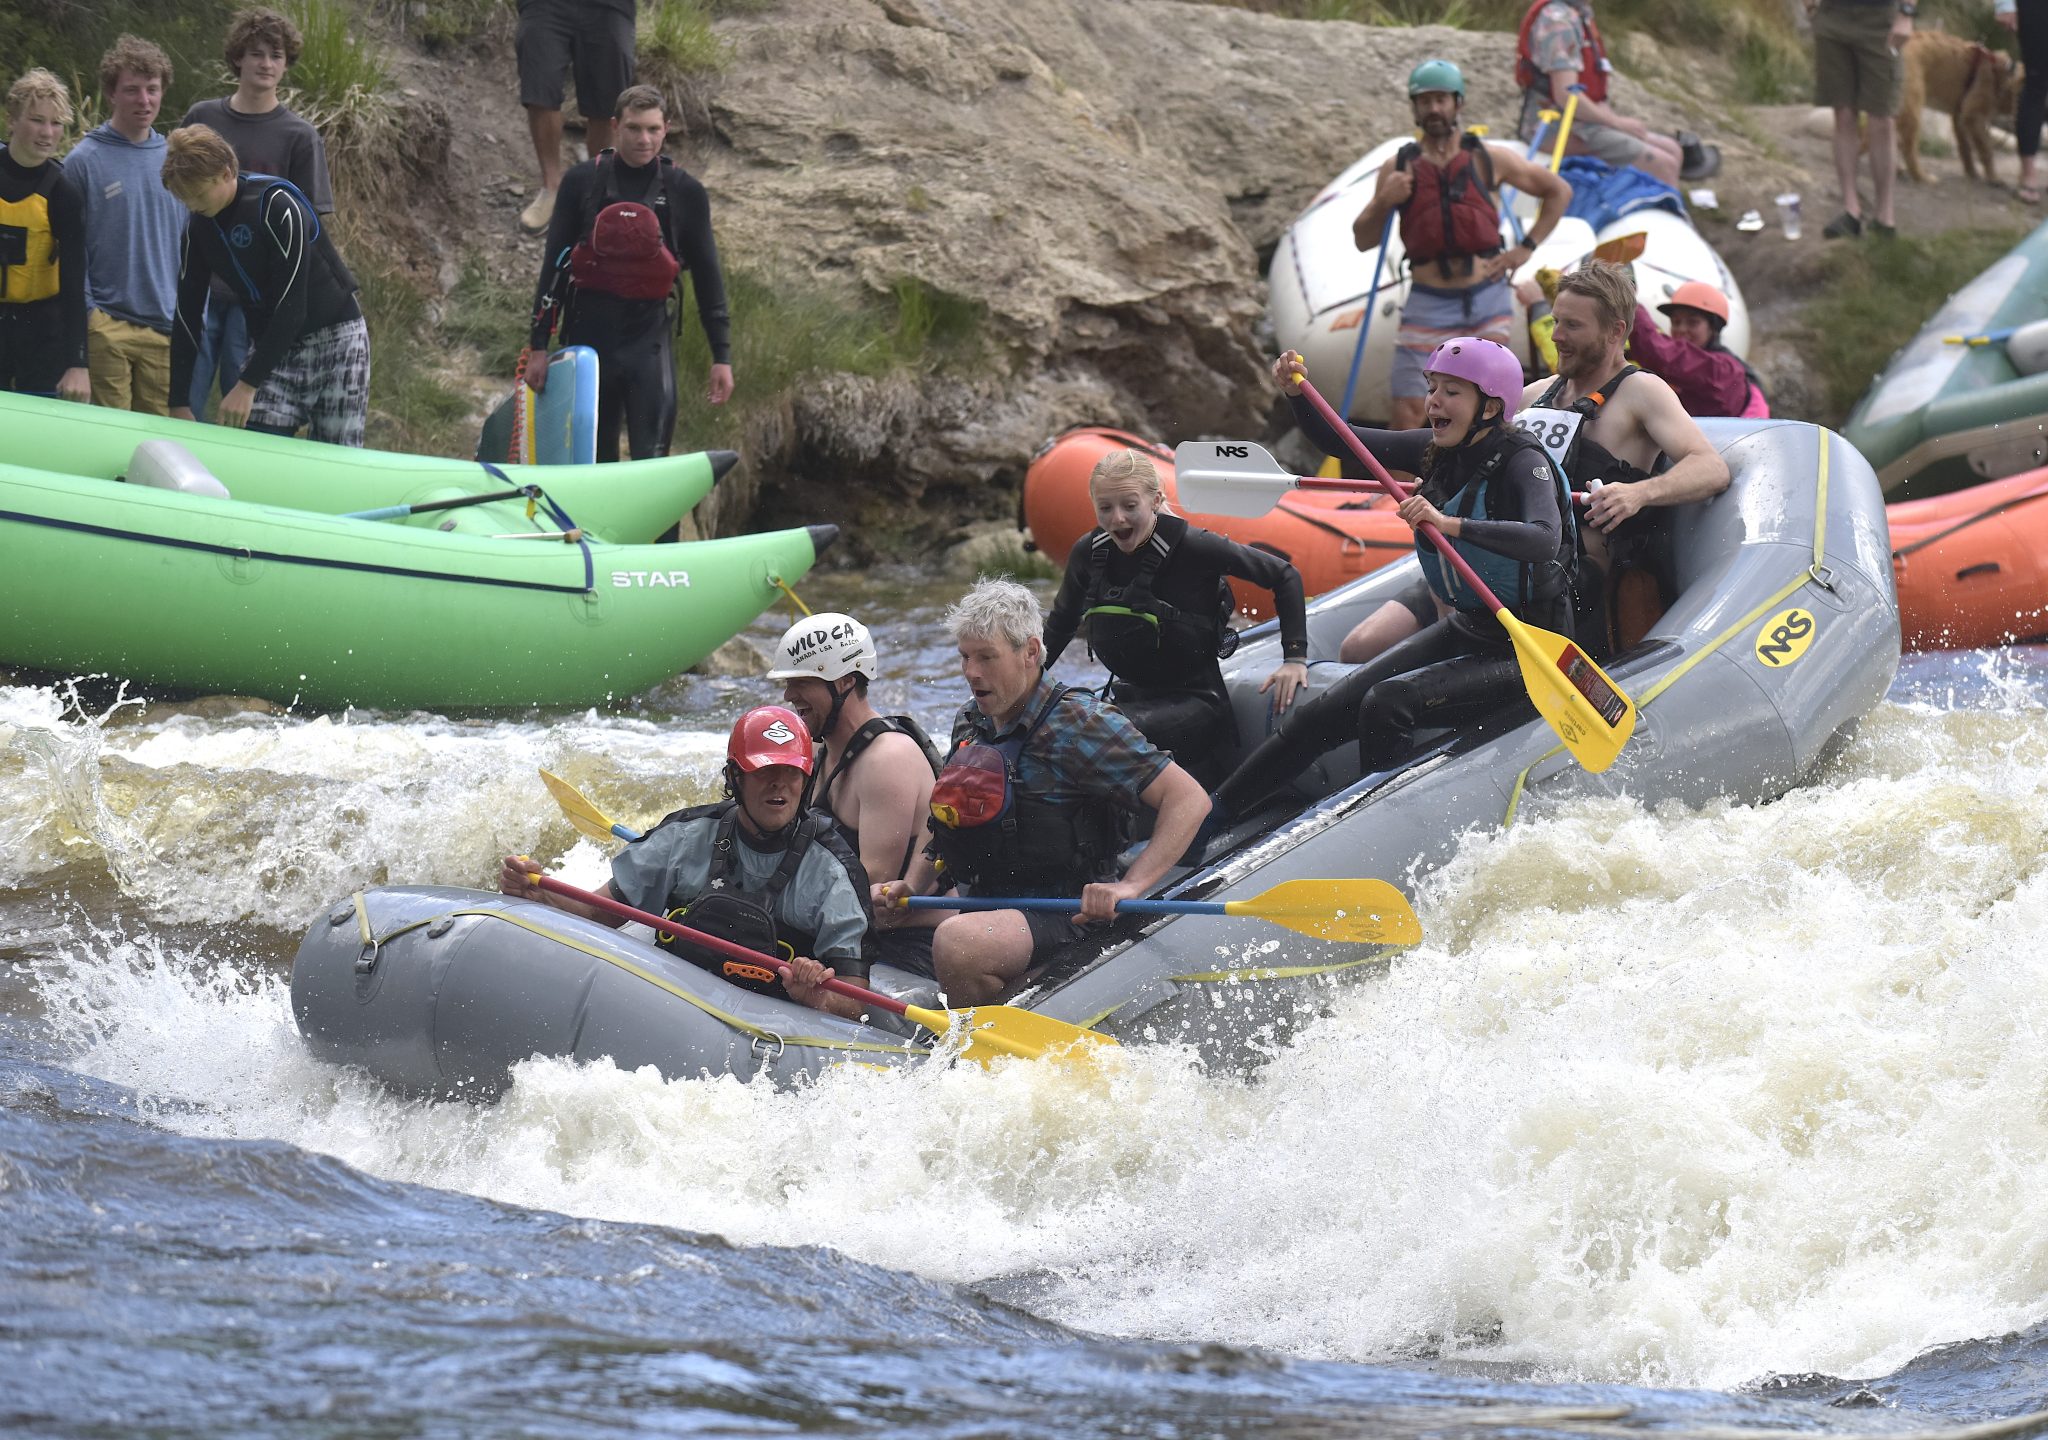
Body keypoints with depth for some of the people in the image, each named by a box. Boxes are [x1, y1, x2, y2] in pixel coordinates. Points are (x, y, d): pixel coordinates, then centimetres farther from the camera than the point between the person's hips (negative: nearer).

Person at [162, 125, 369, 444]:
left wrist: (248, 385, -25)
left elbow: (291, 306, -24)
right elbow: (187, 315, 5)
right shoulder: (199, 229, 1)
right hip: (270, 346, 6)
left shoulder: (278, 207, -21)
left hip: (334, 339, -6)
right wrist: (179, 404, 2)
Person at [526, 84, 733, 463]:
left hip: (648, 334, -1)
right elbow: (553, 265, 6)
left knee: (651, 455, -13)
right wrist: (539, 345, 3)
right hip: (588, 329, 1)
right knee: (592, 455, 6)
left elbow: (706, 275, 9)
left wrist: (721, 355, 5)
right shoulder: (582, 183, 3)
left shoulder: (684, 193, 4)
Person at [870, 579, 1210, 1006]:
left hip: (1065, 918, -8)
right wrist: (912, 888, 6)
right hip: (981, 906, 8)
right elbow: (946, 820, 25)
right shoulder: (969, 724, 11)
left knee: (956, 943, -36)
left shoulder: (1080, 725, -12)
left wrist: (1129, 887, -24)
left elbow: (1190, 800, -15)